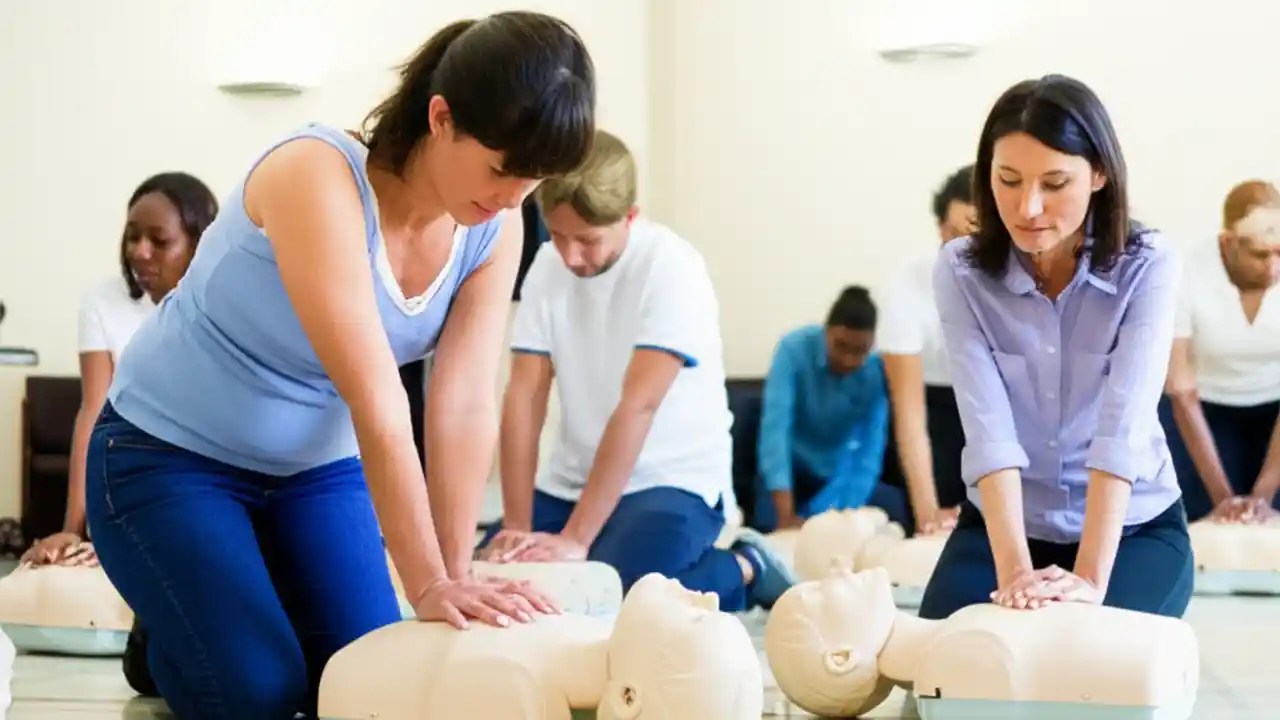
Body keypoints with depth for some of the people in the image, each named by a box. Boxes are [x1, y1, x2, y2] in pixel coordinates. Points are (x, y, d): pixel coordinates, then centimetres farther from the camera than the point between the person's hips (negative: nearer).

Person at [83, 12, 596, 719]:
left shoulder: (495, 230, -11)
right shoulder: (319, 176, -31)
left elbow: (464, 405, -15)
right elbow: (376, 401, -36)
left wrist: (457, 576, -22)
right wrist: (428, 587, -37)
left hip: (316, 467, 6)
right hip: (169, 452, -6)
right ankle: (166, 647, 18)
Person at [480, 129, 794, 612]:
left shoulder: (671, 268, -18)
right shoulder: (547, 266, -2)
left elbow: (638, 407, -25)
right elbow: (524, 397, -7)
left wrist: (574, 539, -30)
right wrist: (517, 525, -17)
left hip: (673, 481, -6)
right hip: (573, 482, 6)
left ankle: (743, 570, -1)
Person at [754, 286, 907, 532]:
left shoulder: (878, 369, -21)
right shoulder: (794, 349, -27)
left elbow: (869, 450, -25)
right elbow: (775, 427, -33)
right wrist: (786, 515, -41)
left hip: (842, 473, 2)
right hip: (790, 469, -2)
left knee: (894, 510, -18)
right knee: (776, 534, -26)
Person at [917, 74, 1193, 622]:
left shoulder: (1147, 265, -16)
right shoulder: (961, 272, -13)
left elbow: (1122, 425, -28)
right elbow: (989, 427, -24)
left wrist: (1090, 578, -38)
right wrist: (1014, 569, -36)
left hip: (1135, 526, -1)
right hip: (1001, 523, 1)